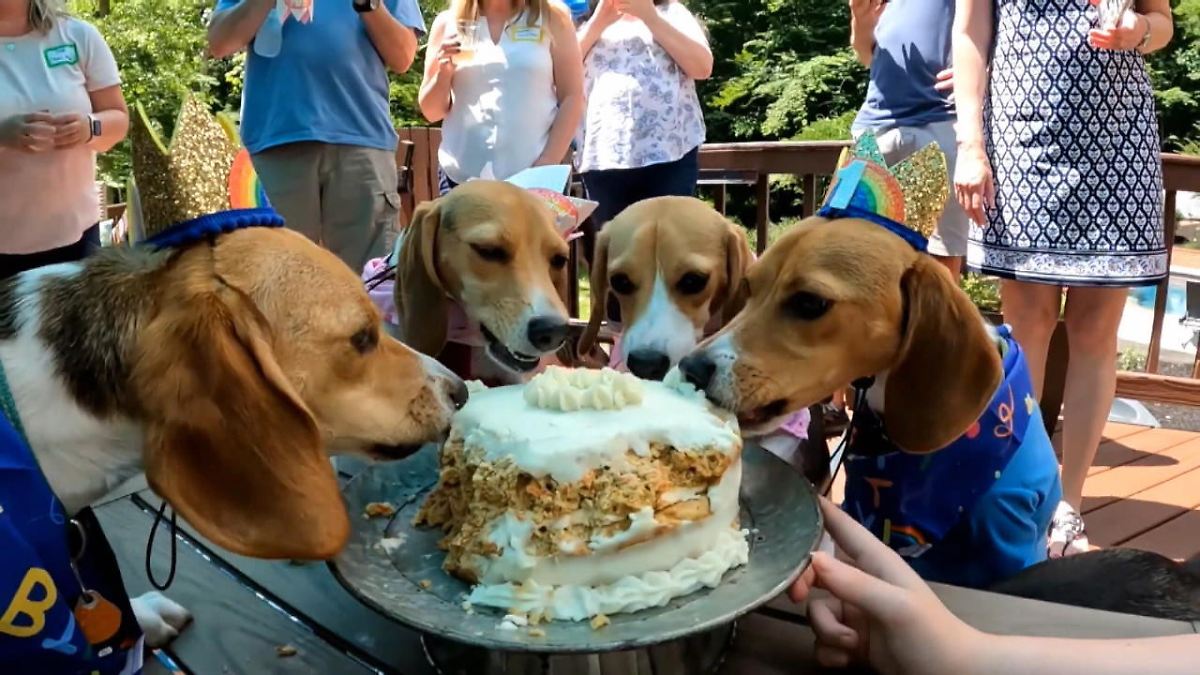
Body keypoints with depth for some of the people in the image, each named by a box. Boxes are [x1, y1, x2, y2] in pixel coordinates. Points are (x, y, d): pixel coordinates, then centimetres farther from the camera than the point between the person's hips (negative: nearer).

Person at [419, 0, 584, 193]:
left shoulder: (551, 17, 7)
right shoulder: (448, 23, 10)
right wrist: (444, 73, -9)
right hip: (462, 178, 2)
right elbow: (431, 112, 12)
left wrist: (545, 166, -9)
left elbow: (572, 97, 2)